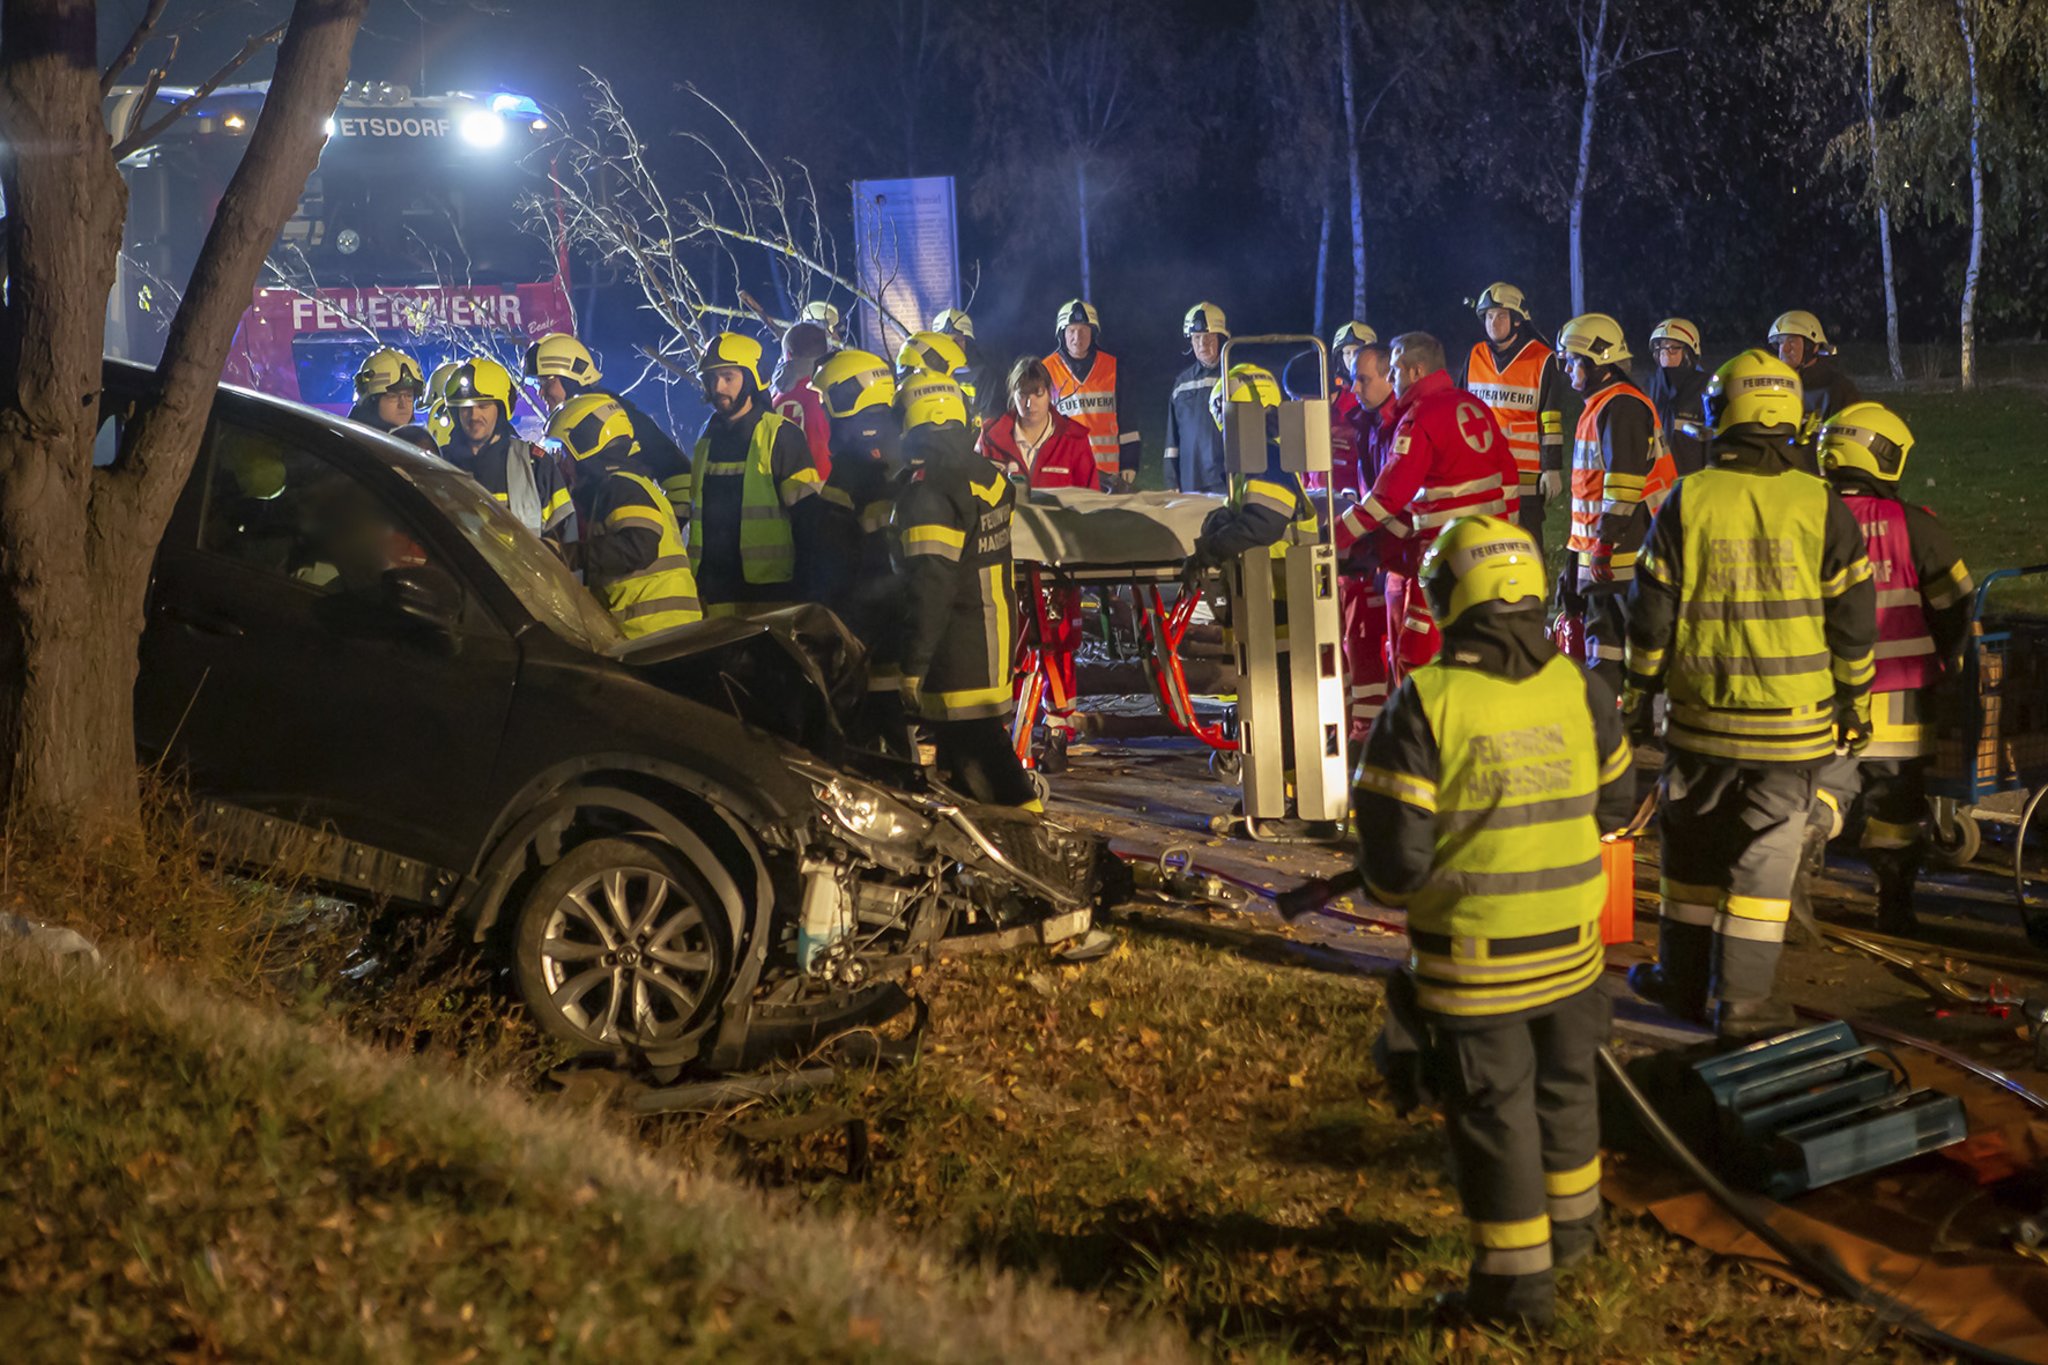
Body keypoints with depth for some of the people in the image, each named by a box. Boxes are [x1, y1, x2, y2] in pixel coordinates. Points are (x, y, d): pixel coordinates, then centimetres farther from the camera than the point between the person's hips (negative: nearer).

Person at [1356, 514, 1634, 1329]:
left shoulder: (1423, 706, -19)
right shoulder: (1581, 691, -6)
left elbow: (1395, 860, -19)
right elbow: (1615, 806, 9)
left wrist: (1398, 885, 3)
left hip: (1472, 960, -4)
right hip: (1570, 946, 4)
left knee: (1493, 1111, 9)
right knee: (1566, 1086, 24)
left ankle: (1517, 1278, 17)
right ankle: (1571, 1225, 43)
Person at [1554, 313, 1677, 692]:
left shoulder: (1621, 407, -15)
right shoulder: (1599, 406, 19)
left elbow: (1625, 481, -21)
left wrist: (1606, 542, -21)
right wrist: (1578, 548, 25)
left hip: (1622, 549, -11)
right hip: (1602, 548, 11)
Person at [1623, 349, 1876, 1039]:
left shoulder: (1687, 501, -5)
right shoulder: (1823, 507, -5)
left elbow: (1652, 609, -1)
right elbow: (1852, 615, -1)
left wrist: (1640, 686, 12)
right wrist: (1856, 699, 11)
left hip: (1703, 715, 1)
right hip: (1795, 721, 0)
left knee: (1693, 846, 16)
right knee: (1765, 854, 5)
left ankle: (1684, 978, 25)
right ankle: (1743, 999, 6)